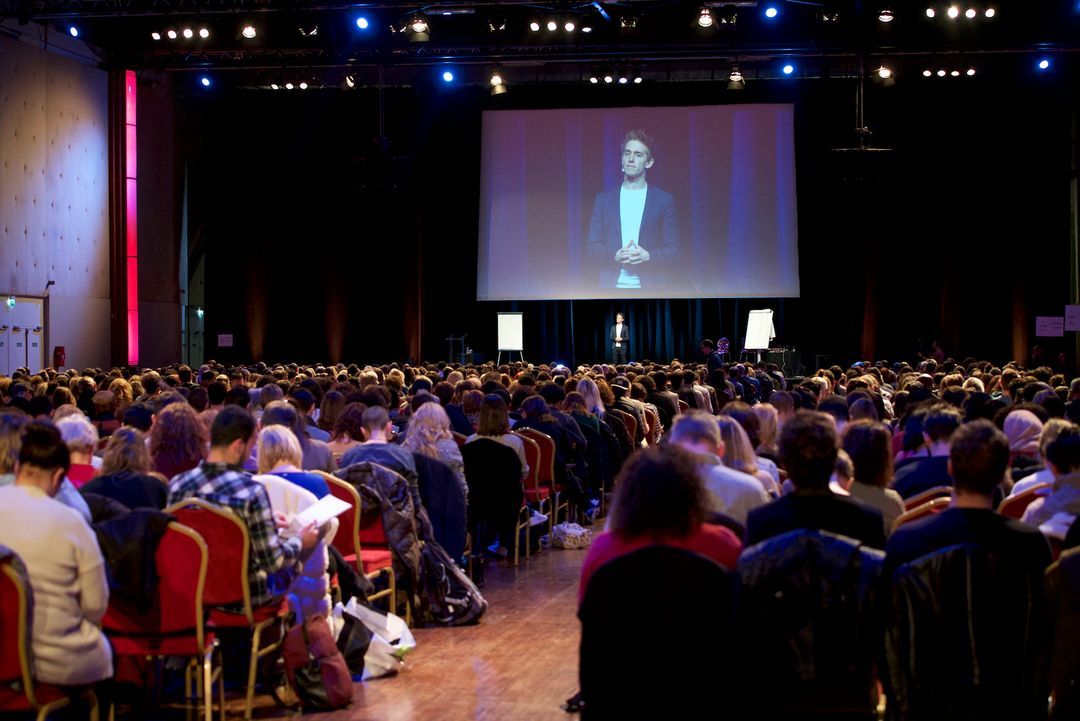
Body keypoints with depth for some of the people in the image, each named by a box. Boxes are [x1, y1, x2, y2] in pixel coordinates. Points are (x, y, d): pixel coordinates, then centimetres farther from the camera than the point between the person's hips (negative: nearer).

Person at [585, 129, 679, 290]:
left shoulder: (664, 200, 9)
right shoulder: (604, 199, 13)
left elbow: (672, 249, 6)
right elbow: (592, 245, 9)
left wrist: (648, 256, -13)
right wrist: (615, 256, -10)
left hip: (649, 286, -1)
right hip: (611, 285, 1)